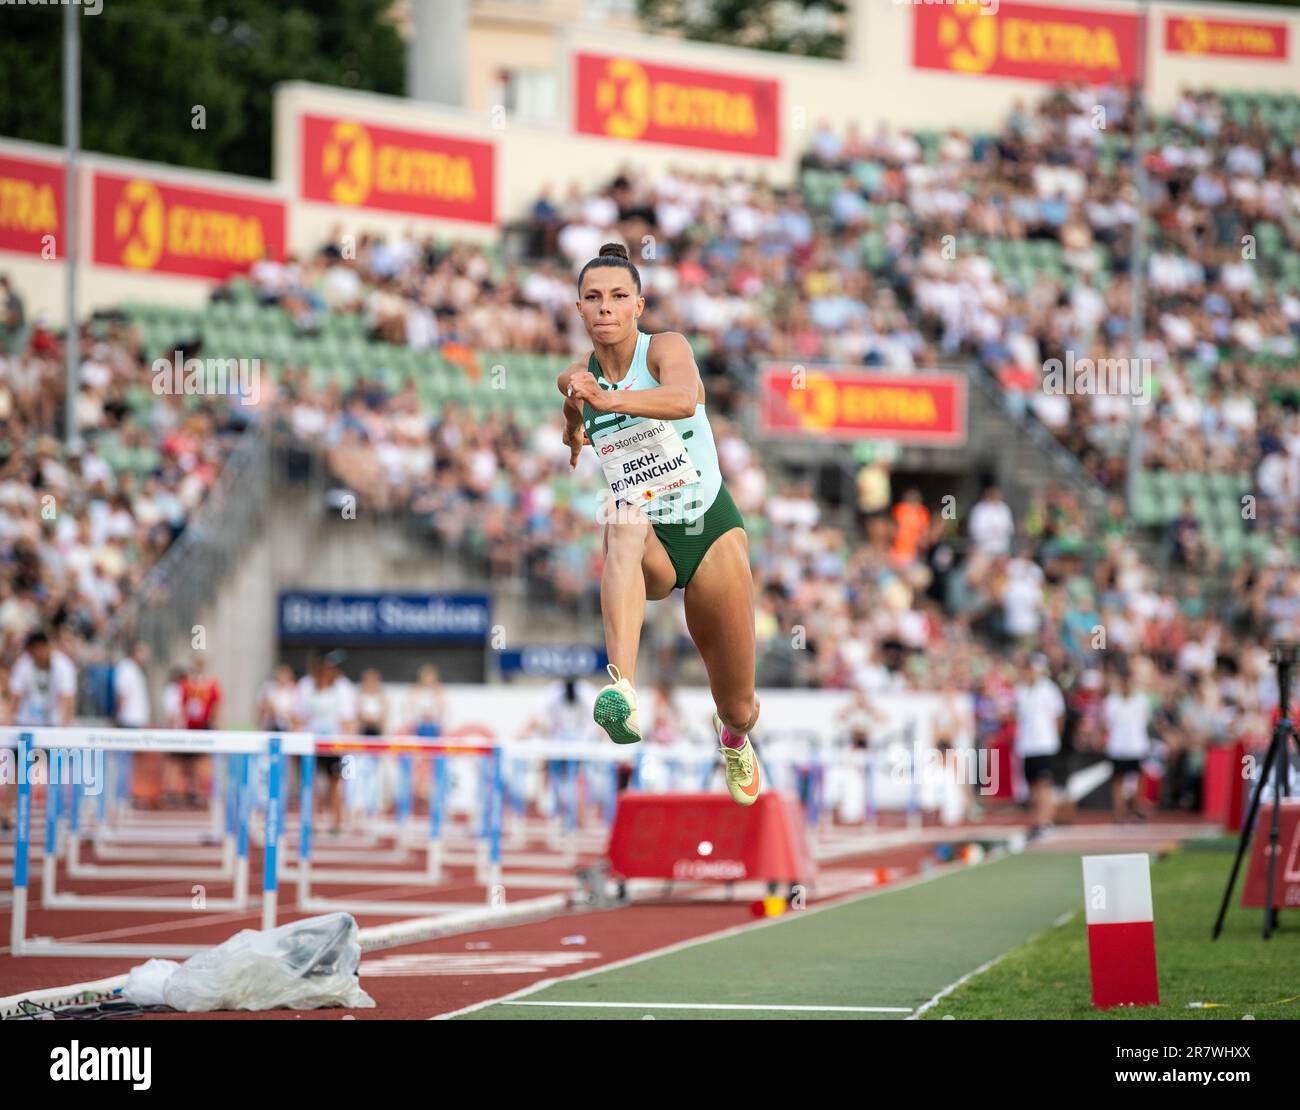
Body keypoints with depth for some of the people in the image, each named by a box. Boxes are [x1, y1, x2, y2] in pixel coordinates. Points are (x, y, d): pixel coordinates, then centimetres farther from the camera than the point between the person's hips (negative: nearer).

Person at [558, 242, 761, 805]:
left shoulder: (666, 347, -11)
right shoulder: (575, 380, 2)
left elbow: (684, 399, -39)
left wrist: (607, 400, -50)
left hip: (711, 528, -1)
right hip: (649, 544, 1)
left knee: (738, 709, 7)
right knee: (626, 526, -41)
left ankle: (734, 737, 51)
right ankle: (623, 693, -63)